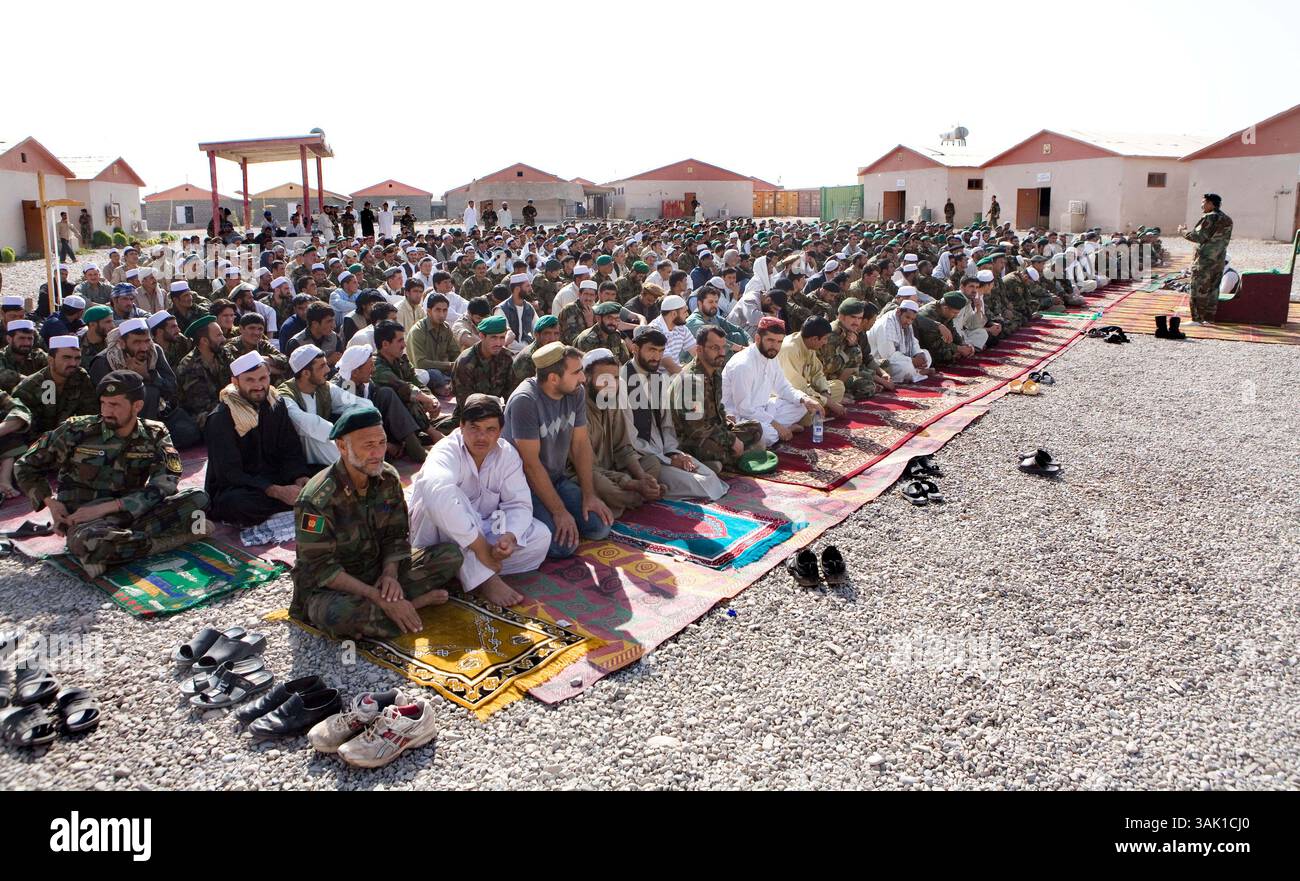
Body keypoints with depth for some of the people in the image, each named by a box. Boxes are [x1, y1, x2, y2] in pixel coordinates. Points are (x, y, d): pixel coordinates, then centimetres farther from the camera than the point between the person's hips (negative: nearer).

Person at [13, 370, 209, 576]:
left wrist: (105, 507, -20)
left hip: (132, 513, 2)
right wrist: (51, 503, -7)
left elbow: (164, 486, -13)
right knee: (89, 541, -40)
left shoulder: (155, 435, -1)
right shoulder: (76, 431, -5)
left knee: (198, 498, -18)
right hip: (84, 519, -2)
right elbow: (25, 467, 8)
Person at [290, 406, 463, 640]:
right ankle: (415, 603, -18)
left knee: (450, 554, -10)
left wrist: (390, 573, -19)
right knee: (338, 615, -41)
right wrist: (378, 596, -29)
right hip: (330, 588, -5)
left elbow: (397, 535, 3)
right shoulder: (317, 499, -23)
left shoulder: (388, 478, -4)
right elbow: (321, 568, -23)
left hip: (378, 572, 5)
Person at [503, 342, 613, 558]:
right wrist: (559, 511, -22)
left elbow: (581, 443, 2)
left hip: (558, 479, 7)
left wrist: (589, 495, -4)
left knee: (600, 527, -5)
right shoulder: (525, 400, -25)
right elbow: (531, 463, -24)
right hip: (526, 485, -7)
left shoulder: (575, 392, -4)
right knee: (564, 545, -21)